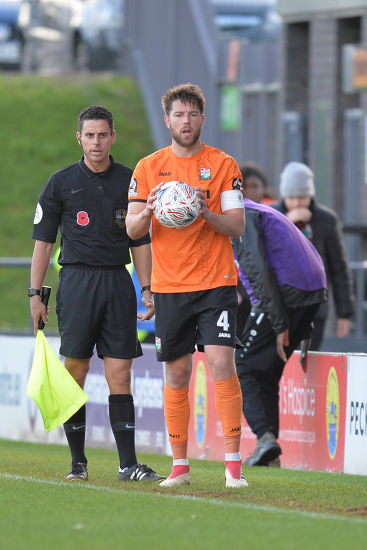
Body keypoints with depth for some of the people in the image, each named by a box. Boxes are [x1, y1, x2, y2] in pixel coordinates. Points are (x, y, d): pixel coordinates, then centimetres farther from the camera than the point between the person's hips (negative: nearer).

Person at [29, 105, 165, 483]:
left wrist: (147, 290, 8)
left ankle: (128, 463, -4)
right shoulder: (61, 183, 4)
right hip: (77, 280, -1)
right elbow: (43, 241, 5)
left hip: (118, 282, 1)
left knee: (119, 374, -3)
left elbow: (140, 240, 15)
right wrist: (35, 293, -1)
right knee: (75, 373, -2)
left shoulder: (129, 181, 10)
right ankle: (78, 462, 6)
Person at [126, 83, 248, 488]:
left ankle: (233, 462, -11)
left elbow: (237, 227, -2)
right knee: (176, 374, 5)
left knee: (222, 364, -13)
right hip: (170, 285, 2)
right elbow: (132, 230, 3)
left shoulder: (223, 165, 2)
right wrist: (147, 211, -18)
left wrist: (207, 213, -21)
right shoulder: (148, 167, 7)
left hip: (216, 283, -2)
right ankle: (179, 465, 13)